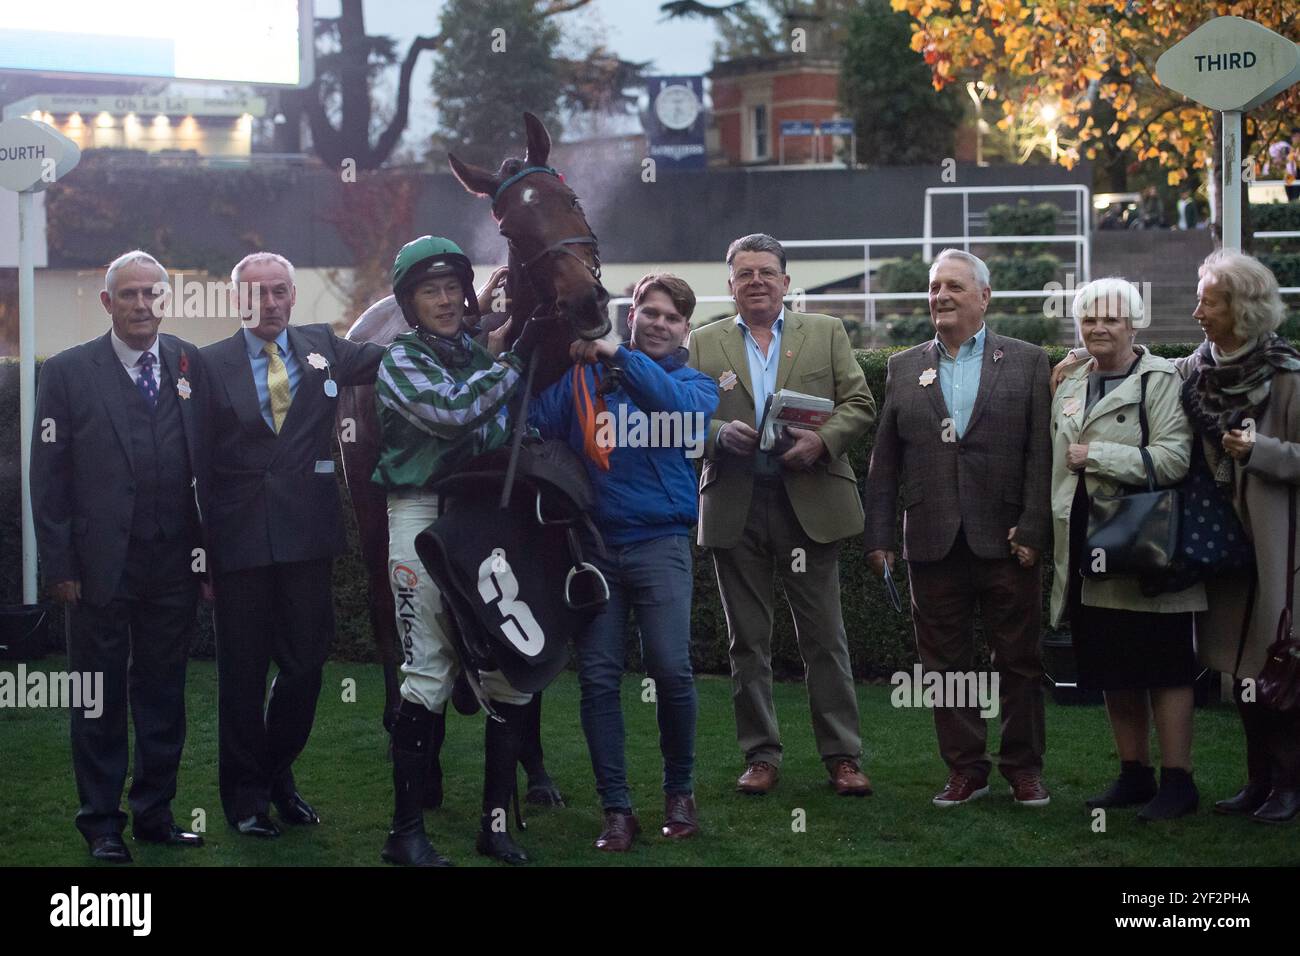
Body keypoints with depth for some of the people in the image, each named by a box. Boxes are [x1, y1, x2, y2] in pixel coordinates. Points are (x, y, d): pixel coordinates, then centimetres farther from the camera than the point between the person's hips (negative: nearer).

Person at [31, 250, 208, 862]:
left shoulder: (190, 365, 5)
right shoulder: (69, 372, -1)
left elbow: (208, 461, 4)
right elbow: (48, 477, -2)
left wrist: (209, 547, -1)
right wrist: (59, 564, -7)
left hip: (174, 560, 2)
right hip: (101, 563, -2)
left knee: (163, 693, 11)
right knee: (99, 697, 7)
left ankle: (155, 813, 23)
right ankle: (101, 822, 17)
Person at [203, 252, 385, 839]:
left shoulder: (322, 348, 10)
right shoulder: (212, 363, 2)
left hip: (307, 534, 2)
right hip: (241, 540, -2)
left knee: (306, 659, 7)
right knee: (243, 669, 5)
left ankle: (278, 772, 28)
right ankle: (245, 792, 19)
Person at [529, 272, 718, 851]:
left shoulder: (693, 382, 9)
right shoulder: (581, 374, 11)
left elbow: (682, 409, -15)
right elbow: (537, 424, -2)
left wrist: (616, 357, -21)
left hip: (658, 542, -1)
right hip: (591, 542, 1)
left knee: (670, 669, -11)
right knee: (598, 677, -1)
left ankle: (679, 792, 10)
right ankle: (616, 809, 6)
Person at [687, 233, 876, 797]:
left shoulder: (826, 334, 10)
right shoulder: (703, 344, 10)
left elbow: (859, 404, 4)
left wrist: (822, 439, -14)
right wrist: (719, 433, -15)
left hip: (809, 501, -1)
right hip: (735, 509, 1)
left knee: (824, 638, 0)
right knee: (747, 641, 7)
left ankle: (842, 755, 5)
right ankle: (760, 755, 15)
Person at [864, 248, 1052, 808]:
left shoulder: (1027, 362, 5)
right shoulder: (904, 368, 12)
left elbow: (1041, 452, -2)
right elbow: (884, 462, 10)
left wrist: (1032, 528, -11)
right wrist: (878, 538, 3)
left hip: (1005, 538, -2)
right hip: (933, 542, 2)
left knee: (1018, 658, 4)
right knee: (945, 660, 5)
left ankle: (1023, 767, 15)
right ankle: (965, 768, 15)